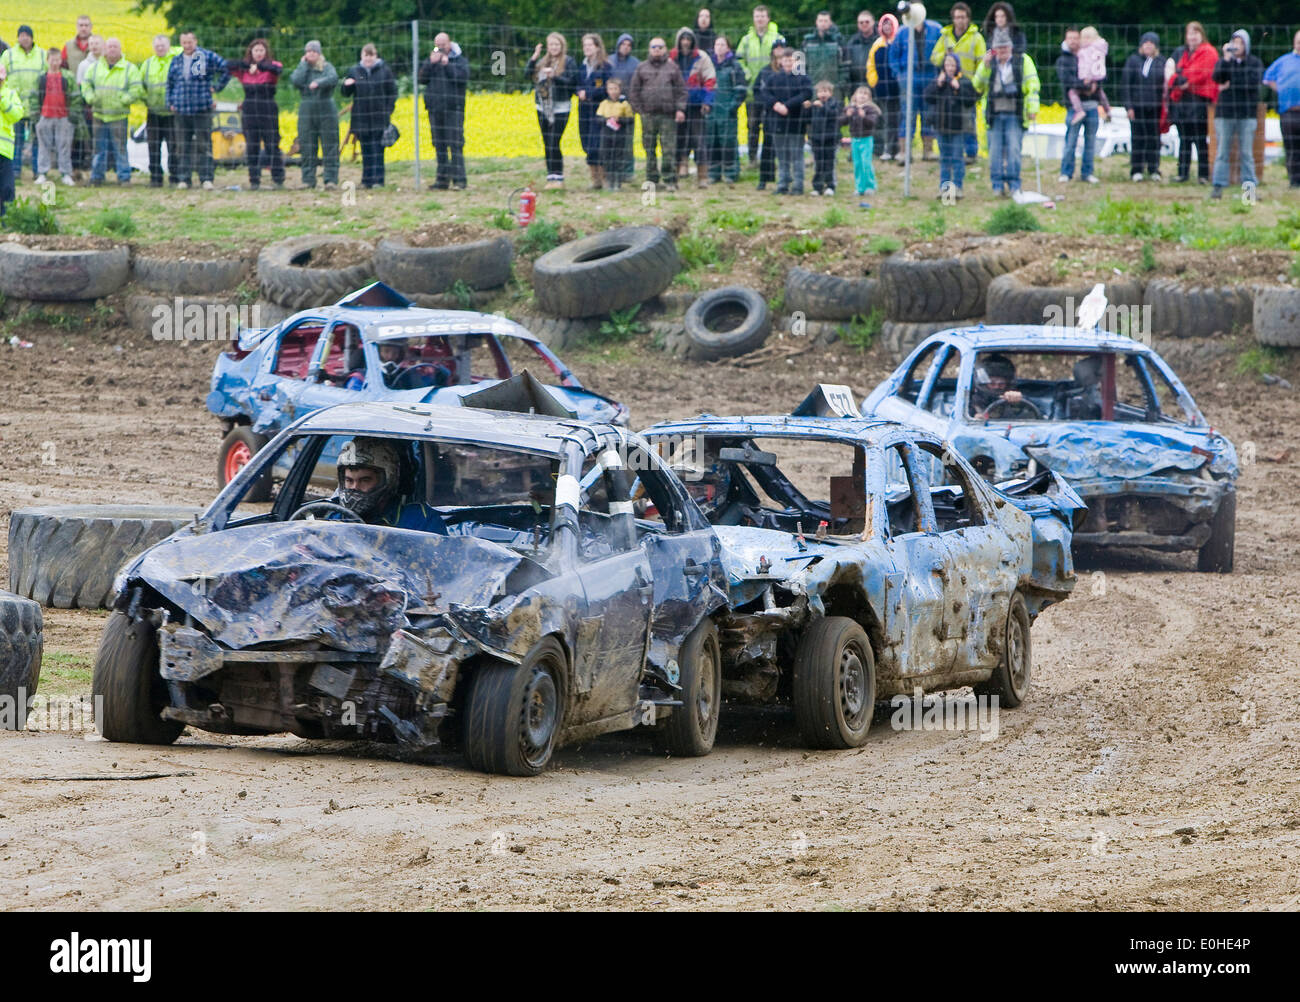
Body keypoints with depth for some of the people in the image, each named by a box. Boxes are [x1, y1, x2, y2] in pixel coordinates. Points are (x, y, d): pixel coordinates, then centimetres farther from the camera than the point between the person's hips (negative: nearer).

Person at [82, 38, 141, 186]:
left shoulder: (129, 68, 2)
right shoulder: (95, 67, 12)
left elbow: (137, 89, -4)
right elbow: (86, 85, 12)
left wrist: (123, 100, -15)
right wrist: (91, 98, -6)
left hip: (118, 116, -3)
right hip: (99, 114, 3)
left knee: (120, 148, -4)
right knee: (99, 147, 7)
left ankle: (124, 177, 2)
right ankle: (97, 176, 15)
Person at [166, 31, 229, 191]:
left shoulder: (207, 56, 0)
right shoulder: (176, 62, 13)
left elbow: (227, 69, 4)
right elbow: (170, 83, 21)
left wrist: (216, 87, 0)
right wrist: (170, 102, 11)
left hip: (202, 110, -4)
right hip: (181, 111, 4)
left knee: (204, 145, -5)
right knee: (183, 146, 5)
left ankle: (206, 178, -4)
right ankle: (184, 178, 9)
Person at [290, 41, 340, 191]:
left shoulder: (327, 67, 4)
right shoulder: (302, 68, 11)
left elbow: (334, 78, -16)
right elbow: (296, 81, -9)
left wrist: (319, 82, -33)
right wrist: (304, 64, -2)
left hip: (326, 111, -2)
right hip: (306, 111, 2)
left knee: (329, 147, -4)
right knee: (307, 148, 2)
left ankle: (331, 180, -4)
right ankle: (308, 180, 7)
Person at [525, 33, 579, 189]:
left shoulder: (569, 62, -1)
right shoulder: (542, 61, 14)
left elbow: (572, 82, -10)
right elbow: (527, 74, 4)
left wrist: (554, 76, -22)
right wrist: (534, 58, -7)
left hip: (560, 108, -6)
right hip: (543, 107, 6)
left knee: (554, 144, -12)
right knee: (547, 144, 7)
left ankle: (558, 178, -7)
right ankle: (551, 177, 11)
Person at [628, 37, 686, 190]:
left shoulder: (672, 67, 8)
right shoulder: (642, 68, 10)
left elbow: (681, 90, 8)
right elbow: (633, 90, 11)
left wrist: (680, 109, -3)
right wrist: (638, 108, 2)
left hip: (668, 114, -1)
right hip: (648, 114, 1)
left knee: (669, 149, -5)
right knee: (649, 149, 4)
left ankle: (670, 180, -1)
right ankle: (651, 179, 12)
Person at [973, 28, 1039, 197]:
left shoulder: (1023, 61, 6)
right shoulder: (988, 63, 13)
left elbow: (1032, 86, 2)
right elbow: (978, 86, 4)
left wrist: (1033, 108, -7)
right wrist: (985, 66, -8)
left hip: (1015, 115, -2)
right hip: (994, 115, 2)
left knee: (1013, 149, -9)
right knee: (995, 151, -1)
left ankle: (1013, 184, -4)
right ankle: (998, 185, 4)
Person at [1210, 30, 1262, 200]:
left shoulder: (1254, 62, 6)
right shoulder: (1223, 61, 9)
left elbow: (1255, 81, -9)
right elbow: (1217, 77, -8)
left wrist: (1231, 84, -7)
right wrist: (1226, 59, -16)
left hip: (1247, 114, -1)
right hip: (1225, 112, 1)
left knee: (1246, 152, 0)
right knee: (1222, 152, -1)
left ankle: (1249, 185, 2)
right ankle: (1218, 186, -2)